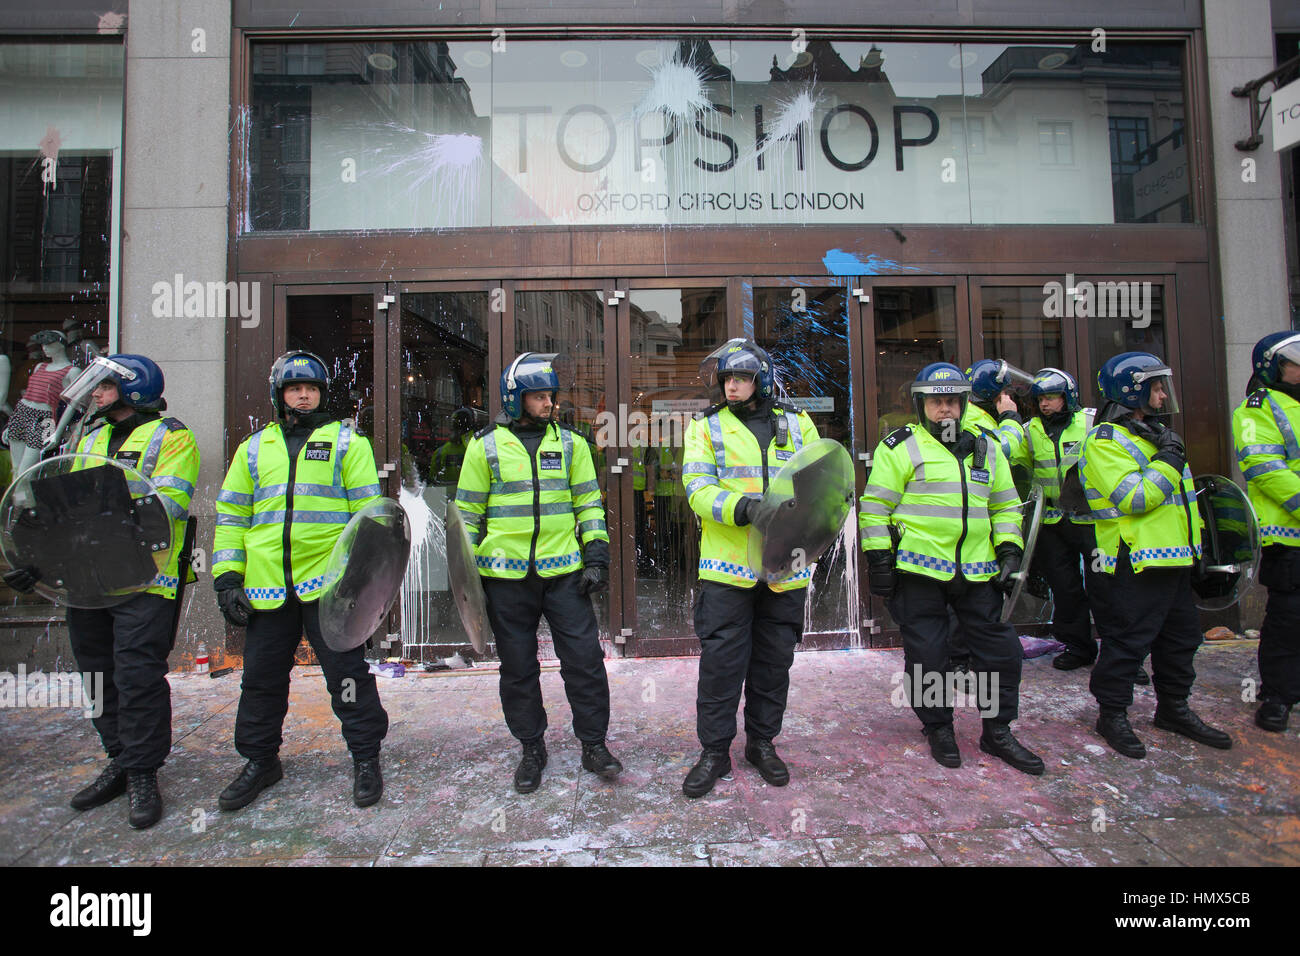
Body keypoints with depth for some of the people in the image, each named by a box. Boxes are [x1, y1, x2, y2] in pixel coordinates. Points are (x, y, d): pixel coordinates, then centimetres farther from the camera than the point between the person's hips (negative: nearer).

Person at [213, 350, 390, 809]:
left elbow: (369, 511, -1)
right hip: (266, 588, 4)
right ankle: (260, 760, 34)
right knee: (262, 678, 15)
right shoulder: (253, 447, 15)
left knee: (347, 672, 2)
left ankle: (365, 758, 18)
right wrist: (227, 577, 7)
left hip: (329, 582, -4)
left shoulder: (347, 442, 5)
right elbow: (231, 515, 15)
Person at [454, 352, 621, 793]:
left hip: (564, 571, 1)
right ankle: (531, 750, 28)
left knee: (585, 659, 2)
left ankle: (594, 745, 21)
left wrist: (596, 555, 1)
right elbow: (468, 511, 6)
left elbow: (589, 502, 9)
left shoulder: (570, 442, 7)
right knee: (518, 667, 10)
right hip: (506, 576, 0)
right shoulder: (485, 446, 2)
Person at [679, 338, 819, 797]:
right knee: (720, 660, 1)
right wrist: (740, 508, -26)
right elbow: (698, 487, -8)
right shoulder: (707, 426, 3)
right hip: (727, 565, -2)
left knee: (774, 660, 13)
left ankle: (763, 743, 31)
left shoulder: (796, 423, 10)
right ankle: (714, 751, 18)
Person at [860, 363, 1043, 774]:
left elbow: (1005, 505, 21)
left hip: (976, 570, 5)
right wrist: (878, 558, -8)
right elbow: (875, 506, -4)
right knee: (926, 655, 4)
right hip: (919, 570, -5)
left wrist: (1009, 550, 9)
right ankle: (938, 728, 25)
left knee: (1000, 650, 9)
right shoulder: (900, 447, -2)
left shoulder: (986, 448, 15)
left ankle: (997, 731, 26)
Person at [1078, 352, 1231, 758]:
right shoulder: (1105, 441, -15)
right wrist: (1168, 461, -18)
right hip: (1138, 562, -10)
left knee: (1180, 637, 18)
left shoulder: (1154, 432, 17)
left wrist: (1194, 546, 26)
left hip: (1174, 558, 10)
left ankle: (1173, 708, 33)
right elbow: (1134, 499, -26)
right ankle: (1112, 713, 12)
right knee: (1129, 639, -2)